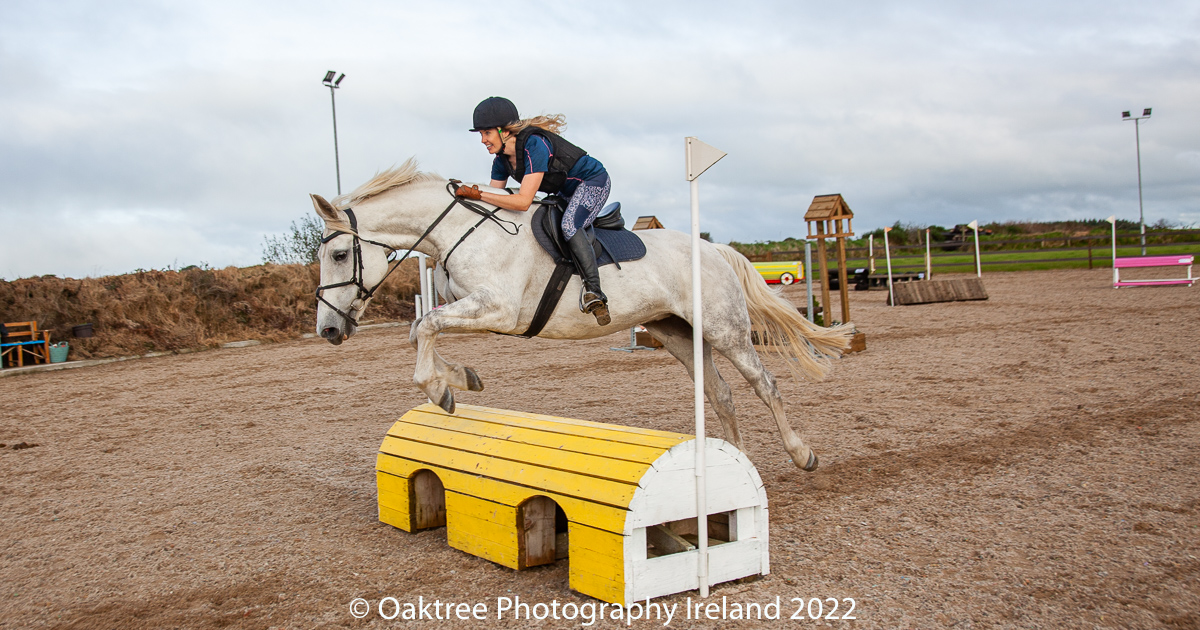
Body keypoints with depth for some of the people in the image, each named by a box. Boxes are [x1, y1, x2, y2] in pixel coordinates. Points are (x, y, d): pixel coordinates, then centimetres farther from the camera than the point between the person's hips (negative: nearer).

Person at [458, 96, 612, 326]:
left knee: (568, 225, -33)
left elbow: (523, 202, -39)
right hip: (566, 193, 10)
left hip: (593, 182, -10)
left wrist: (477, 194, -38)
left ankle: (594, 291, -31)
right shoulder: (502, 159, -5)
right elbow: (493, 200, 3)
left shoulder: (535, 144, -32)